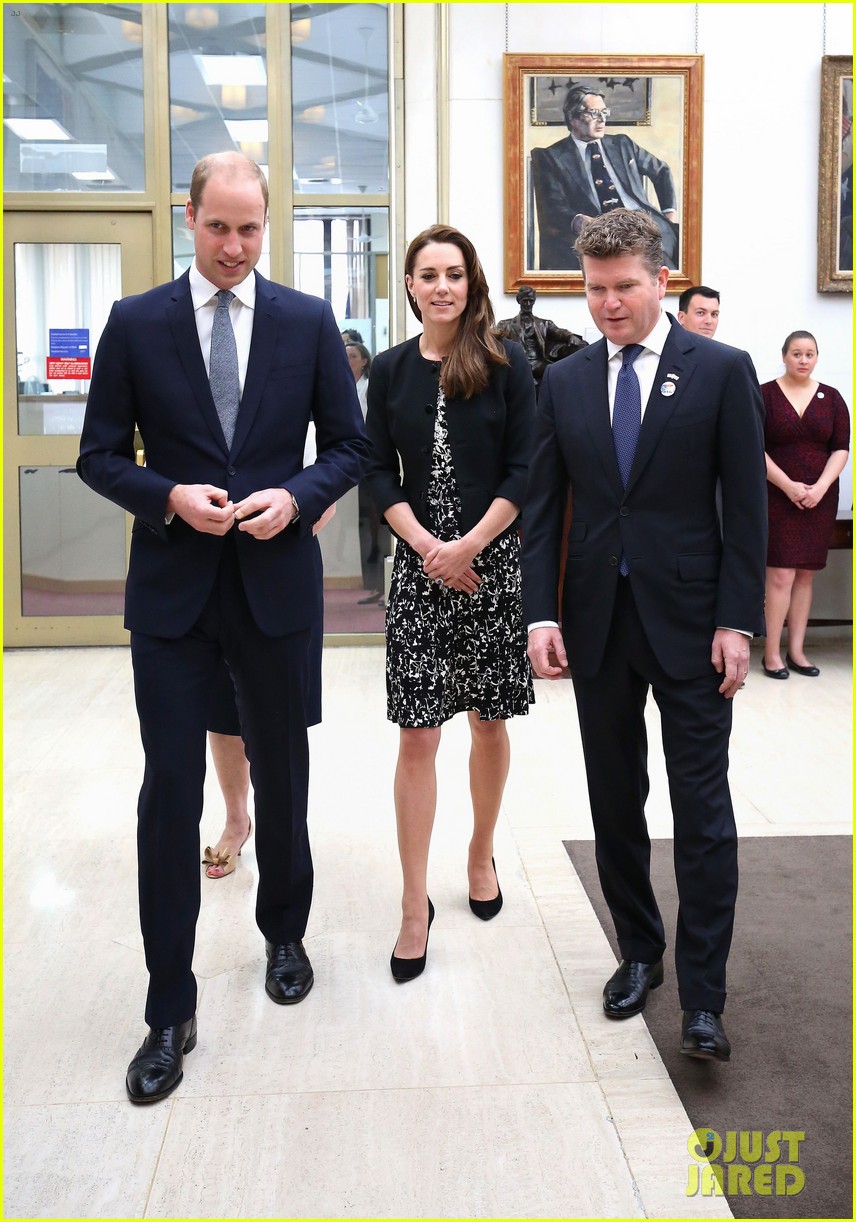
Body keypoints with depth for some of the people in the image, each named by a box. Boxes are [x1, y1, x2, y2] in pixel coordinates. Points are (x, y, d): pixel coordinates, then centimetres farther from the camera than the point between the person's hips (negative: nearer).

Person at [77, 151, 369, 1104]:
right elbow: (100, 455, 2)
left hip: (276, 581, 1)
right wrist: (171, 497, -16)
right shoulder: (135, 323, 1)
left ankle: (284, 930, 41)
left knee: (281, 776, 16)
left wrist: (296, 497, -13)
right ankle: (171, 1010, 13)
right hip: (172, 590, -1)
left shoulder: (309, 322, 3)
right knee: (170, 794, 0)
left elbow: (350, 445, 5)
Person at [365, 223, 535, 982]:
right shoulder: (390, 370, 6)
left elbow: (524, 470, -4)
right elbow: (380, 473, 4)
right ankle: (416, 904, 7)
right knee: (417, 734, -1)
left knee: (489, 721, 11)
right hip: (419, 567, 1)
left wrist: (468, 546, -12)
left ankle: (482, 855, 33)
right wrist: (426, 546, -10)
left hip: (493, 564, -1)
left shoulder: (505, 364, 0)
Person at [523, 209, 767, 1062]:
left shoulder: (721, 371, -2)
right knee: (614, 803, 12)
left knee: (702, 810, 0)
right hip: (596, 621, 4)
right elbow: (542, 507, 6)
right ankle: (639, 952, 29)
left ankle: (701, 995, 9)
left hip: (689, 620, -3)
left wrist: (736, 621, -9)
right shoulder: (564, 381, 7)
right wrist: (540, 614, -3)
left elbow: (745, 506, -3)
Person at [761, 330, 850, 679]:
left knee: (806, 574, 5)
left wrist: (820, 487, -10)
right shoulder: (764, 395, -1)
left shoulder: (832, 398, 9)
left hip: (819, 498, 3)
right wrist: (788, 486, -14)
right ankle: (772, 653, -3)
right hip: (777, 497, -3)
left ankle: (796, 650, 11)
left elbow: (841, 448, 4)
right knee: (781, 574, -9)